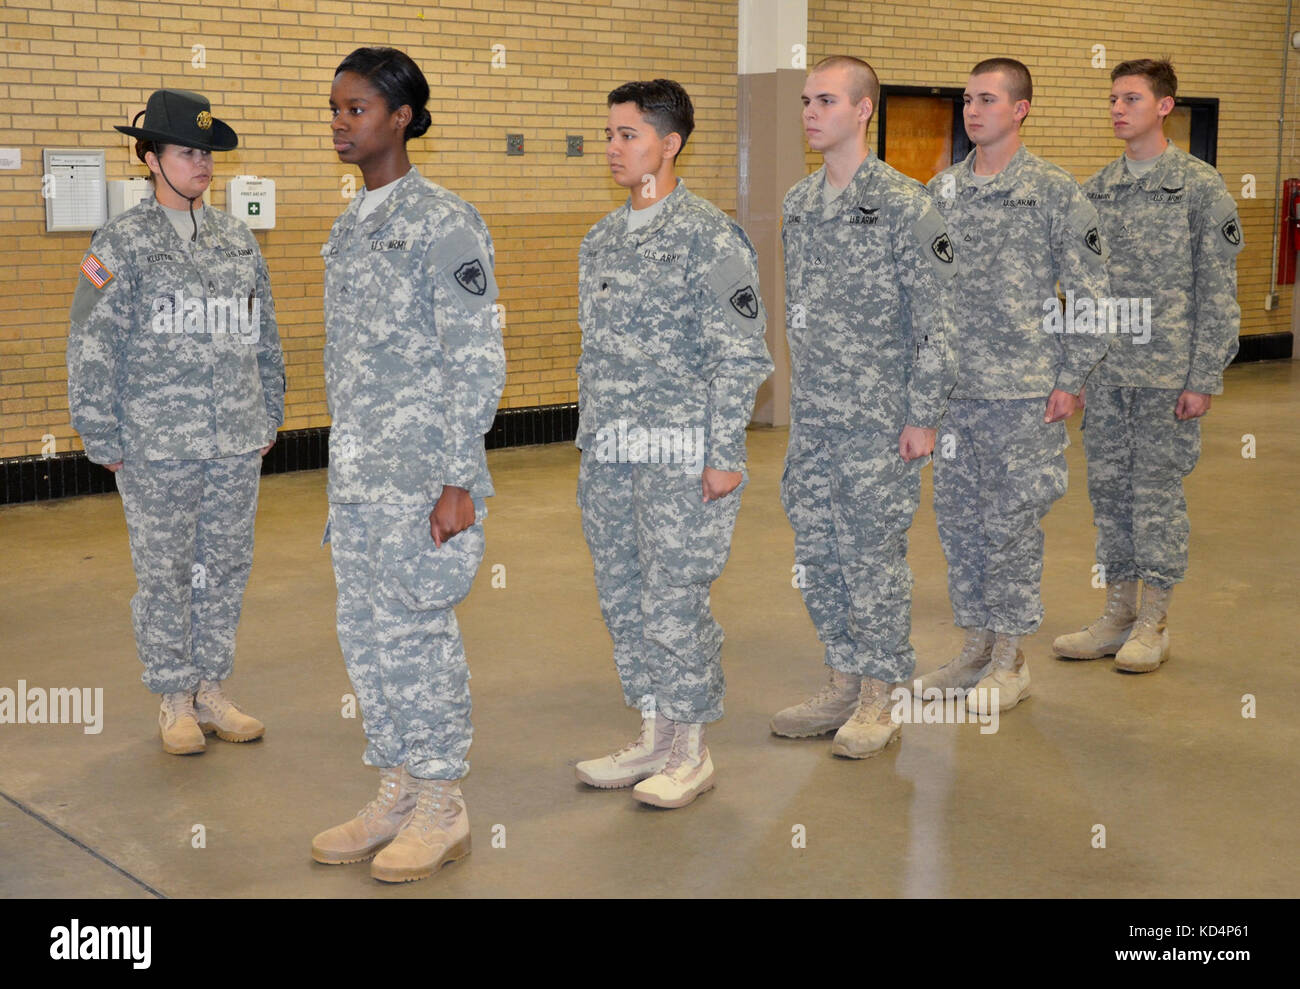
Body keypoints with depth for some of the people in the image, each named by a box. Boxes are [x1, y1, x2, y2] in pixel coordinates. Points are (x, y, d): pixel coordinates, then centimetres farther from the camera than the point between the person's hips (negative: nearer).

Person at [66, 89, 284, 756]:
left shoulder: (237, 239, 10)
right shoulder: (121, 243, -4)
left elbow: (263, 335, 16)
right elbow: (92, 347, -5)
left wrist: (268, 417, 13)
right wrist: (103, 440, -7)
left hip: (237, 446, 4)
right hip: (157, 449, -4)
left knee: (227, 569, 11)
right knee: (165, 575, 5)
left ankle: (212, 691, 24)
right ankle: (174, 703, 18)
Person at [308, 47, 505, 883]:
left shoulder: (443, 221, -11)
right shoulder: (351, 226, 14)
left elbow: (478, 360, -14)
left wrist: (457, 482, -17)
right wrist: (344, 466, 18)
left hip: (421, 474, -8)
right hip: (358, 472, 8)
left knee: (417, 633, -2)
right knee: (366, 632, 12)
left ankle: (442, 811, 13)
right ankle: (398, 794, 25)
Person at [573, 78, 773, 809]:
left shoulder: (710, 236, -10)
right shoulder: (601, 240, 13)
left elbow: (742, 356, -12)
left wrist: (725, 456, -15)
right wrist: (590, 443, 16)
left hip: (682, 454, -7)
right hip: (609, 455, 8)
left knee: (675, 604, -3)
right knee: (623, 601, 12)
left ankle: (692, 751, 13)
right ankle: (655, 738, 26)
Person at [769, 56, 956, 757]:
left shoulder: (903, 204, -10)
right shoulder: (798, 203, 11)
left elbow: (937, 318, -11)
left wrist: (924, 415, -14)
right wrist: (800, 396, 17)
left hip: (879, 417, -7)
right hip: (812, 416, 7)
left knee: (873, 552, 0)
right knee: (816, 551, 11)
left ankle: (880, 700, 14)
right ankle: (844, 683, 25)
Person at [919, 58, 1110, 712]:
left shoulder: (1055, 193, -4)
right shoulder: (940, 191, 9)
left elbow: (1091, 294, -5)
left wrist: (1070, 380, -9)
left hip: (1024, 393, -5)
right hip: (952, 389, 5)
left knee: (1012, 522, 1)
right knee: (958, 519, 10)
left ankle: (1009, 661, 14)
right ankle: (975, 647, 24)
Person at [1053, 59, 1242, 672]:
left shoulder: (1201, 187, -5)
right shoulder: (1096, 190, 10)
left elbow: (1218, 290, -7)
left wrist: (1204, 378, -12)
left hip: (1167, 372, -5)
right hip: (1105, 372, 5)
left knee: (1157, 490, 2)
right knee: (1109, 489, 10)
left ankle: (1154, 624, 13)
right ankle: (1119, 614, 22)